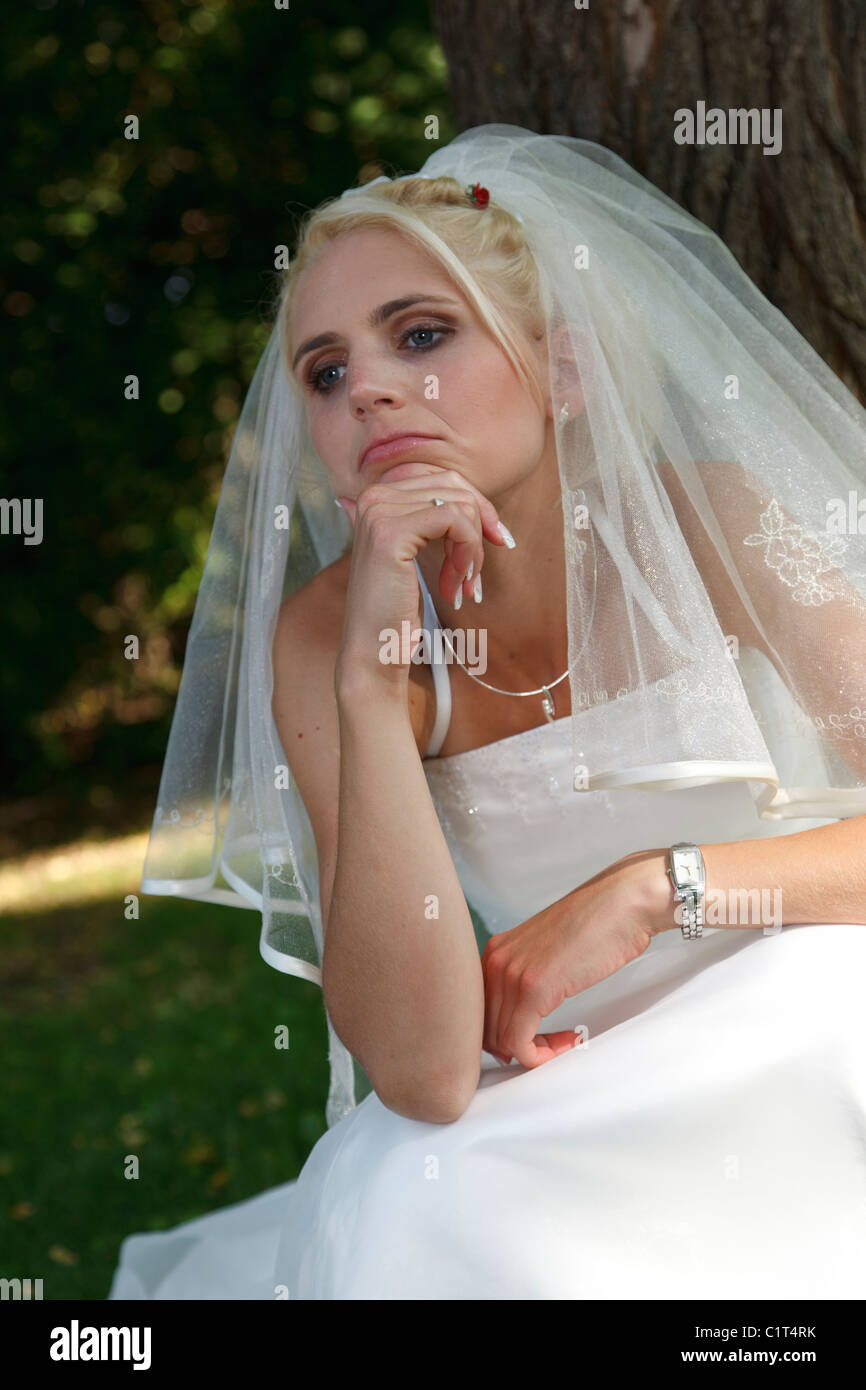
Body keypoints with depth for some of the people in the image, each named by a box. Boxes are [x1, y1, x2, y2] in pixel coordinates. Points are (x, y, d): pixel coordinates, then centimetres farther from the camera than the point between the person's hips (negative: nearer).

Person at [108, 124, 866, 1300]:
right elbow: (424, 1075, -23)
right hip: (575, 1112, 0)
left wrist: (656, 886, -23)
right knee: (400, 1209, -30)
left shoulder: (710, 528, -13)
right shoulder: (322, 638, -11)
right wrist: (368, 679, -29)